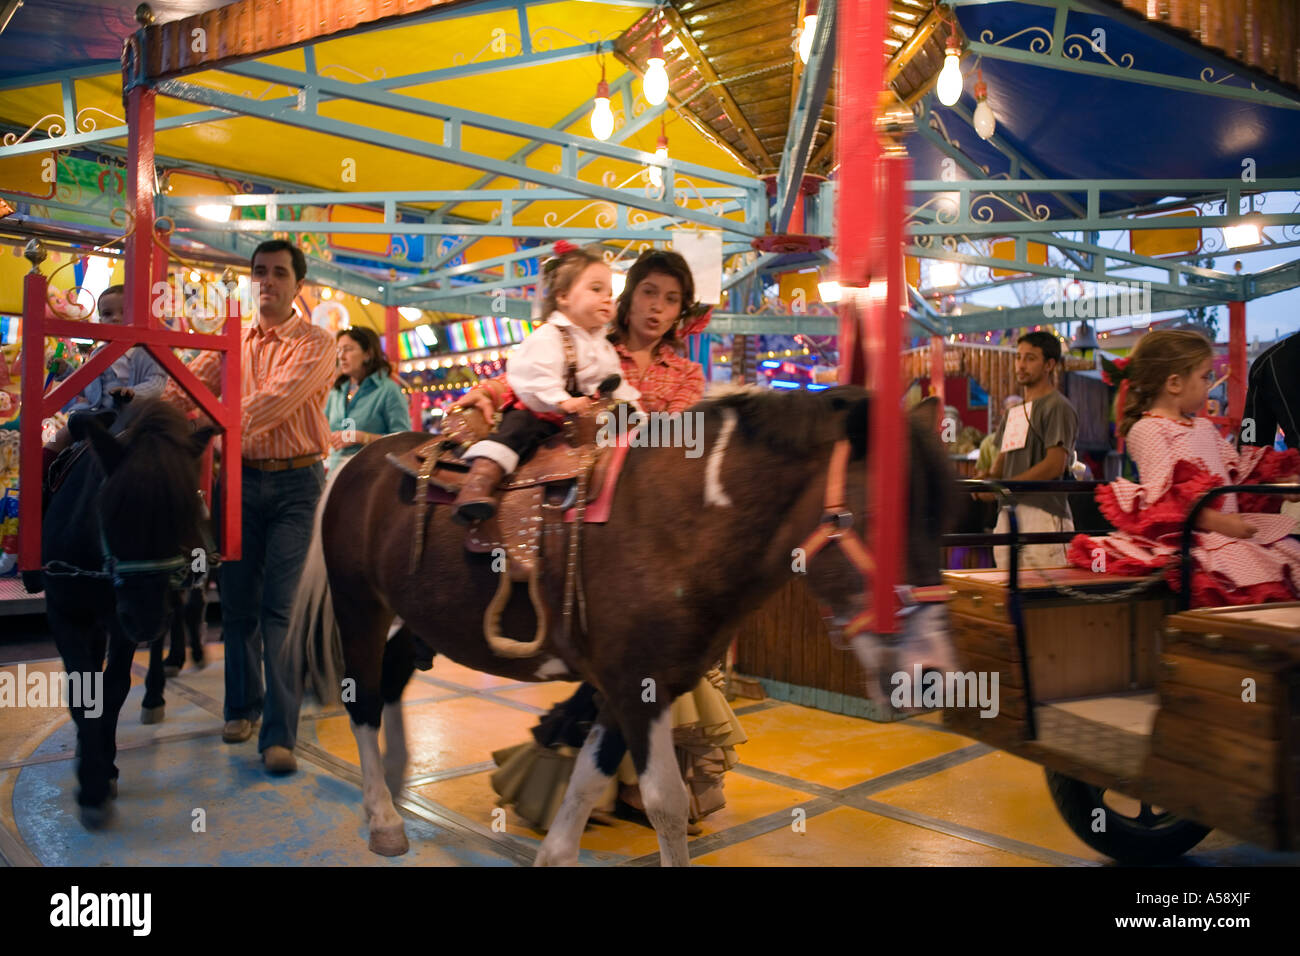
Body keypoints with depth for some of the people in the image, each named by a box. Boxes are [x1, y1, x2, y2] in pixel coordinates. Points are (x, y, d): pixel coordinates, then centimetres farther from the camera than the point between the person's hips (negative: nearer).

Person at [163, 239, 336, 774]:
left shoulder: (316, 344, -2)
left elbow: (275, 400, -16)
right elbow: (185, 389, 3)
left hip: (296, 483, -4)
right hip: (242, 479, 4)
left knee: (282, 607, -8)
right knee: (238, 602, 11)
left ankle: (279, 734, -6)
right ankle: (242, 707, 29)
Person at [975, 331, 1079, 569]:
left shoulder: (1057, 407, -4)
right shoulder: (1013, 411, 21)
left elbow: (1055, 465, -13)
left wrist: (1002, 486, -15)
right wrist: (988, 476, 1)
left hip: (1042, 515, -8)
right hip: (1008, 513, 8)